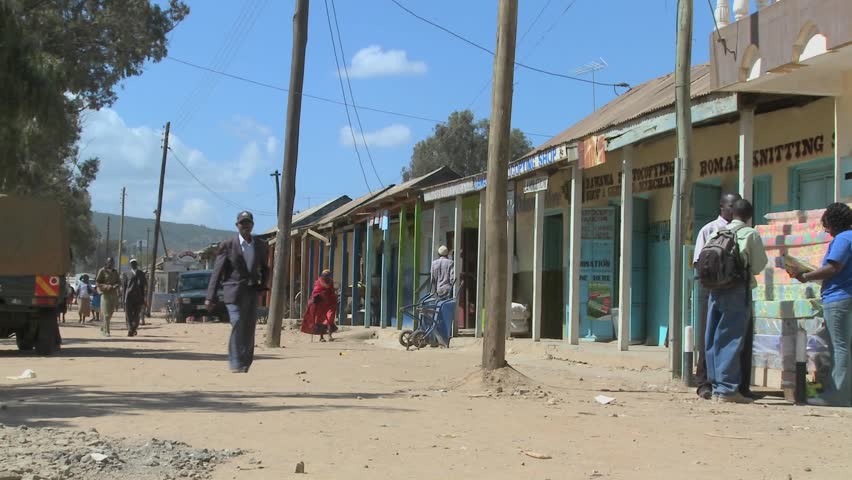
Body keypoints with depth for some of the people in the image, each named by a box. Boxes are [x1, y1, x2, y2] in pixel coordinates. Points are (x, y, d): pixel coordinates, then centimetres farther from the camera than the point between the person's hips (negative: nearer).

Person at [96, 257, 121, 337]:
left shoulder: (115, 272, 14)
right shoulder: (102, 271, -2)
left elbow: (119, 282, 18)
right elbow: (98, 283, -5)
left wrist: (116, 286, -6)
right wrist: (107, 286, -18)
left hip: (114, 294, 6)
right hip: (105, 294, -6)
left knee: (110, 313, 10)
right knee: (106, 314, -10)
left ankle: (103, 327, 30)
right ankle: (106, 331, -10)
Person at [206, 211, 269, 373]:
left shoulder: (260, 245, 10)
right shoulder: (228, 245, -2)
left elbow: (264, 268, 24)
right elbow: (217, 271, -3)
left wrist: (263, 284, 5)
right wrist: (210, 297, -8)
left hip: (252, 291, 4)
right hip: (234, 291, -4)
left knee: (249, 329, 3)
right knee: (237, 325, -15)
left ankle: (245, 365, 10)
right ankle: (236, 365, -10)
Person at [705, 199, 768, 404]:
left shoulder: (718, 232, 9)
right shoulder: (750, 234, -4)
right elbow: (758, 266, -1)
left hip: (715, 290, 5)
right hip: (738, 291, -5)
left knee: (713, 339, 10)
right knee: (731, 339, -4)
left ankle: (717, 386, 16)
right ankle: (728, 389, -5)